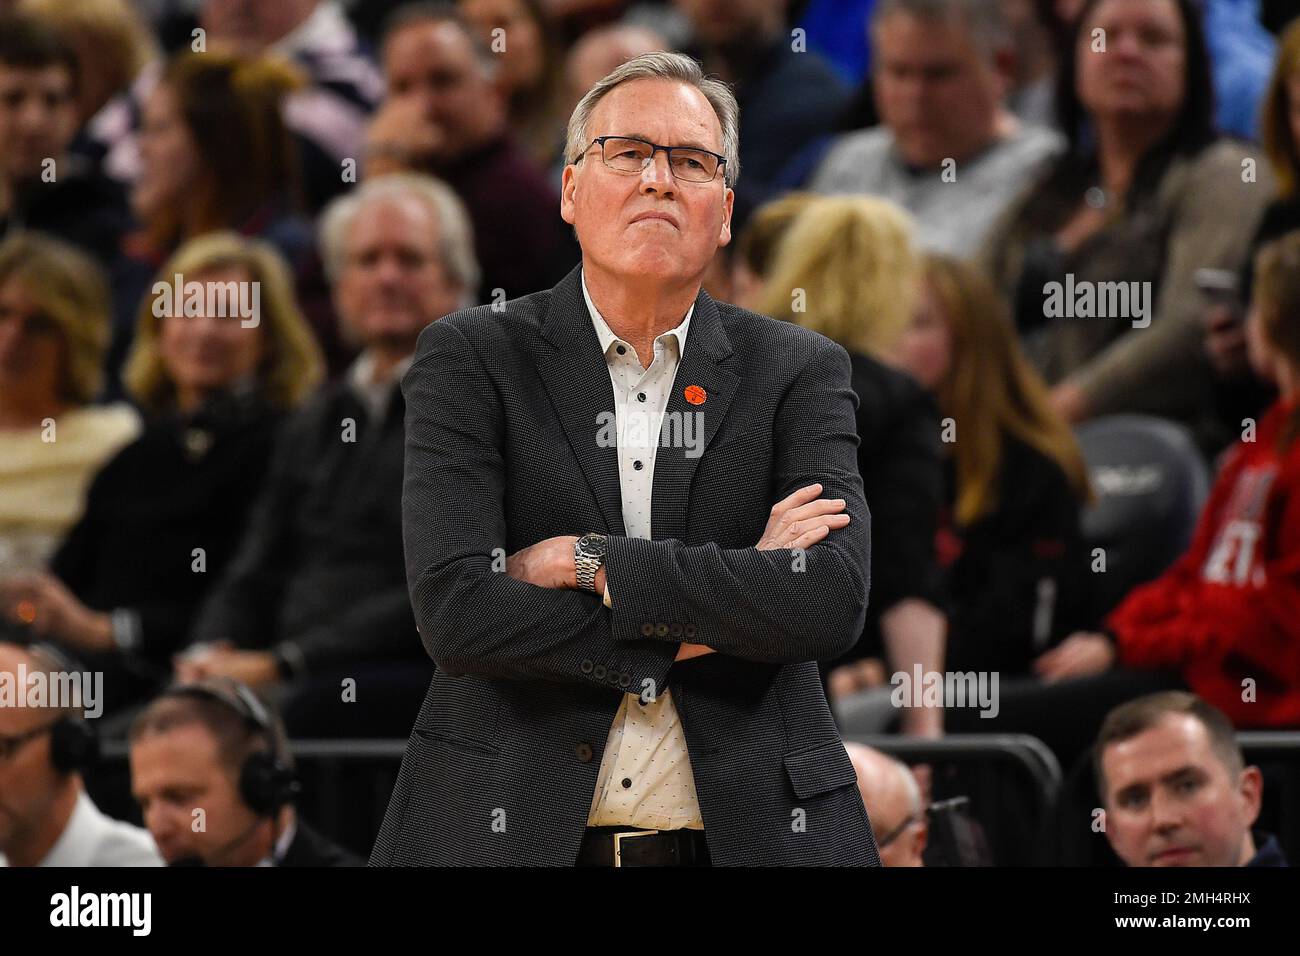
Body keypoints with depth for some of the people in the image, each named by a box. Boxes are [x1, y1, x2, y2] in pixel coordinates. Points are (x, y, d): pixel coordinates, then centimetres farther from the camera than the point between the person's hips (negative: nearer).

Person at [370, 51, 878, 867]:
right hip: (510, 829, -1)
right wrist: (717, 615, -14)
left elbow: (834, 602, -13)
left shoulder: (799, 372, 3)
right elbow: (454, 611, -14)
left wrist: (591, 562, -16)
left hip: (750, 827, 1)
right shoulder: (470, 361, 0)